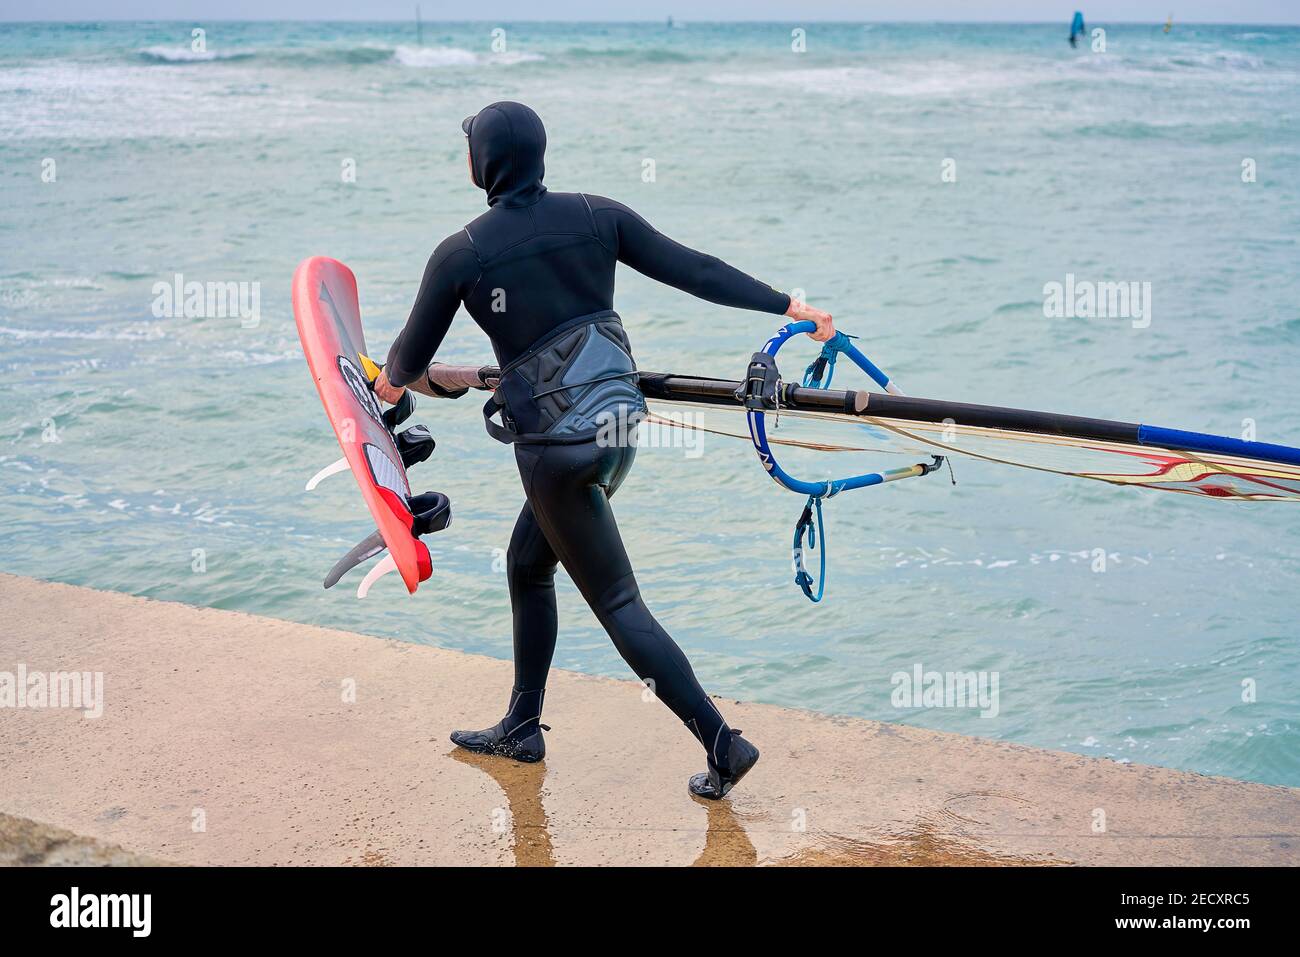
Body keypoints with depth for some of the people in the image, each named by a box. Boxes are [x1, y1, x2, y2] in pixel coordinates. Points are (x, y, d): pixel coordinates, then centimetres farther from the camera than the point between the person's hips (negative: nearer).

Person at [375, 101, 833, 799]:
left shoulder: (460, 254, -9)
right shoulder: (597, 216, 0)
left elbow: (411, 356, 4)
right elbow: (692, 270, -1)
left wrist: (391, 381, 27)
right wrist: (790, 306, 4)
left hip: (555, 445, -6)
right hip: (620, 424, 6)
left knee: (617, 603, 2)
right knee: (526, 566, 23)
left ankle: (724, 744, 1)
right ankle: (521, 729, 34)